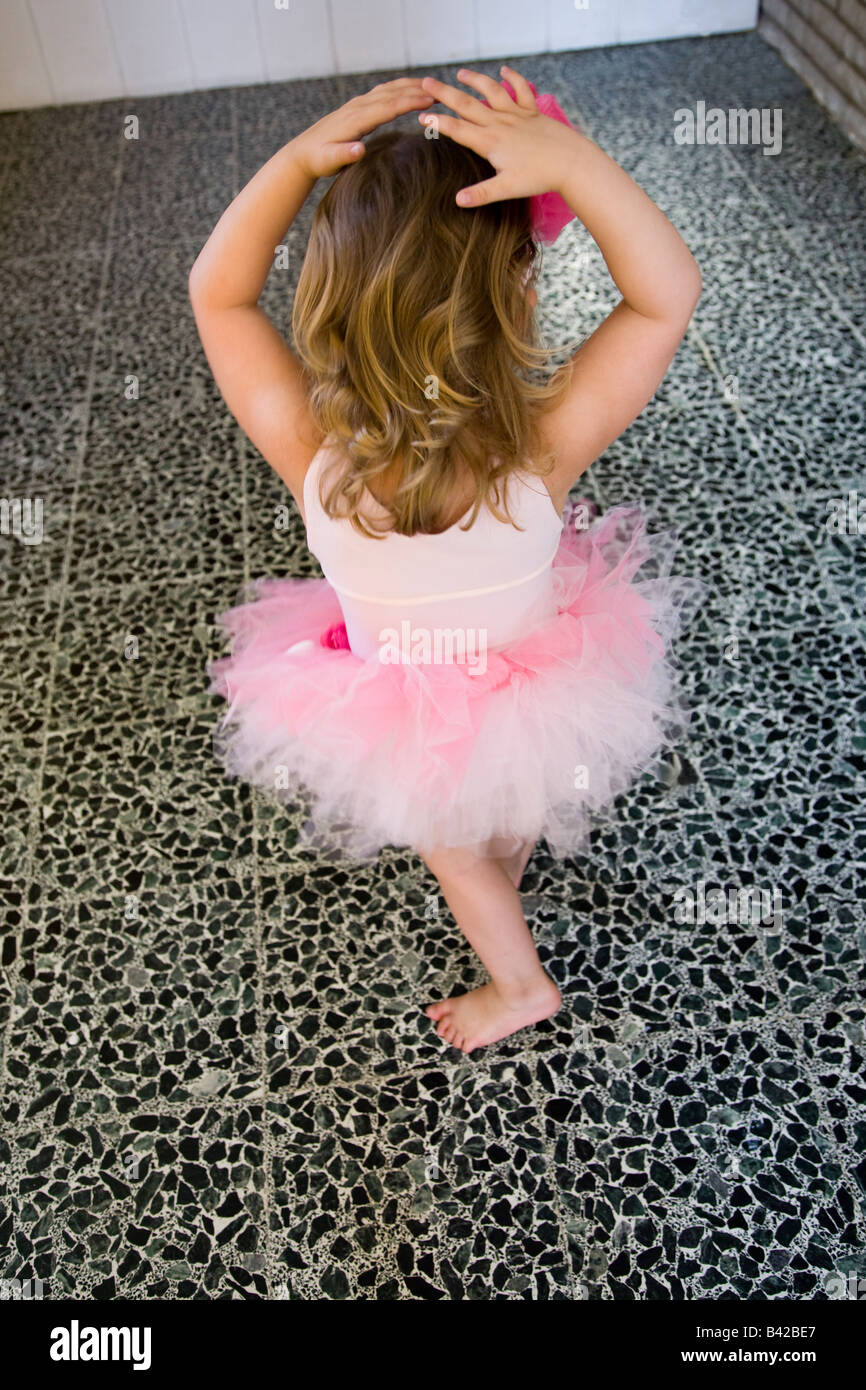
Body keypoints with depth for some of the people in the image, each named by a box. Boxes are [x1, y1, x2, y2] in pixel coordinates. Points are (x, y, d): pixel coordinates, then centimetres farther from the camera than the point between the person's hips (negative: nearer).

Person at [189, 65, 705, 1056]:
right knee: (510, 818, 38)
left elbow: (217, 293, -22)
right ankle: (503, 882, 72)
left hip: (410, 724, -1)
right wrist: (573, 162, -38)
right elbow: (669, 290, -28)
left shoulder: (311, 454, -36)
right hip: (533, 696, 1)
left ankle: (521, 983, 57)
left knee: (451, 850, 33)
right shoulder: (546, 448, -38)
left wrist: (300, 159, -31)